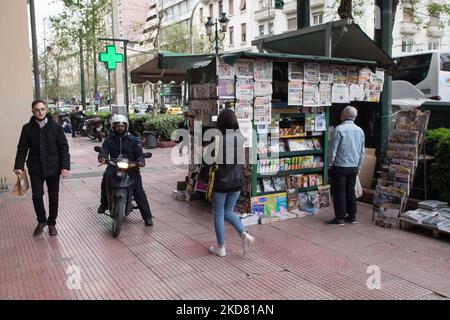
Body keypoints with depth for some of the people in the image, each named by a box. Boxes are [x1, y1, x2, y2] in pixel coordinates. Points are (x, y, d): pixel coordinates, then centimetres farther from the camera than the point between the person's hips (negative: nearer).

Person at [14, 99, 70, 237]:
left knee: (53, 197, 8)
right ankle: (41, 221, 23)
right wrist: (19, 166, -6)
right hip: (35, 169, 1)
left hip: (53, 168, 0)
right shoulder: (27, 128, 1)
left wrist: (65, 166, -11)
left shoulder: (56, 126, -3)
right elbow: (22, 149, 4)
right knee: (37, 196, -1)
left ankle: (51, 223, 25)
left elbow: (64, 147, -3)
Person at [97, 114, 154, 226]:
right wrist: (102, 157, -29)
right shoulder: (109, 140, 10)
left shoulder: (132, 140, 8)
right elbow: (104, 150, -5)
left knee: (138, 190, -16)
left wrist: (140, 160, -21)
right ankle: (104, 203, -8)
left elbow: (139, 153, 2)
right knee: (106, 177, -32)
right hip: (114, 166, 1)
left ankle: (147, 216, -12)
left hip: (130, 166, -1)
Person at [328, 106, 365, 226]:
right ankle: (352, 216, 21)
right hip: (354, 166, 6)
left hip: (340, 166, -6)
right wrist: (359, 166, 20)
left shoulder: (339, 129, -14)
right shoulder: (360, 131, 7)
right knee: (351, 191, 14)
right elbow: (362, 151, 13)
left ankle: (340, 218, 6)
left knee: (339, 192, 1)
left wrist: (331, 163, 0)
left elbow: (333, 149, -12)